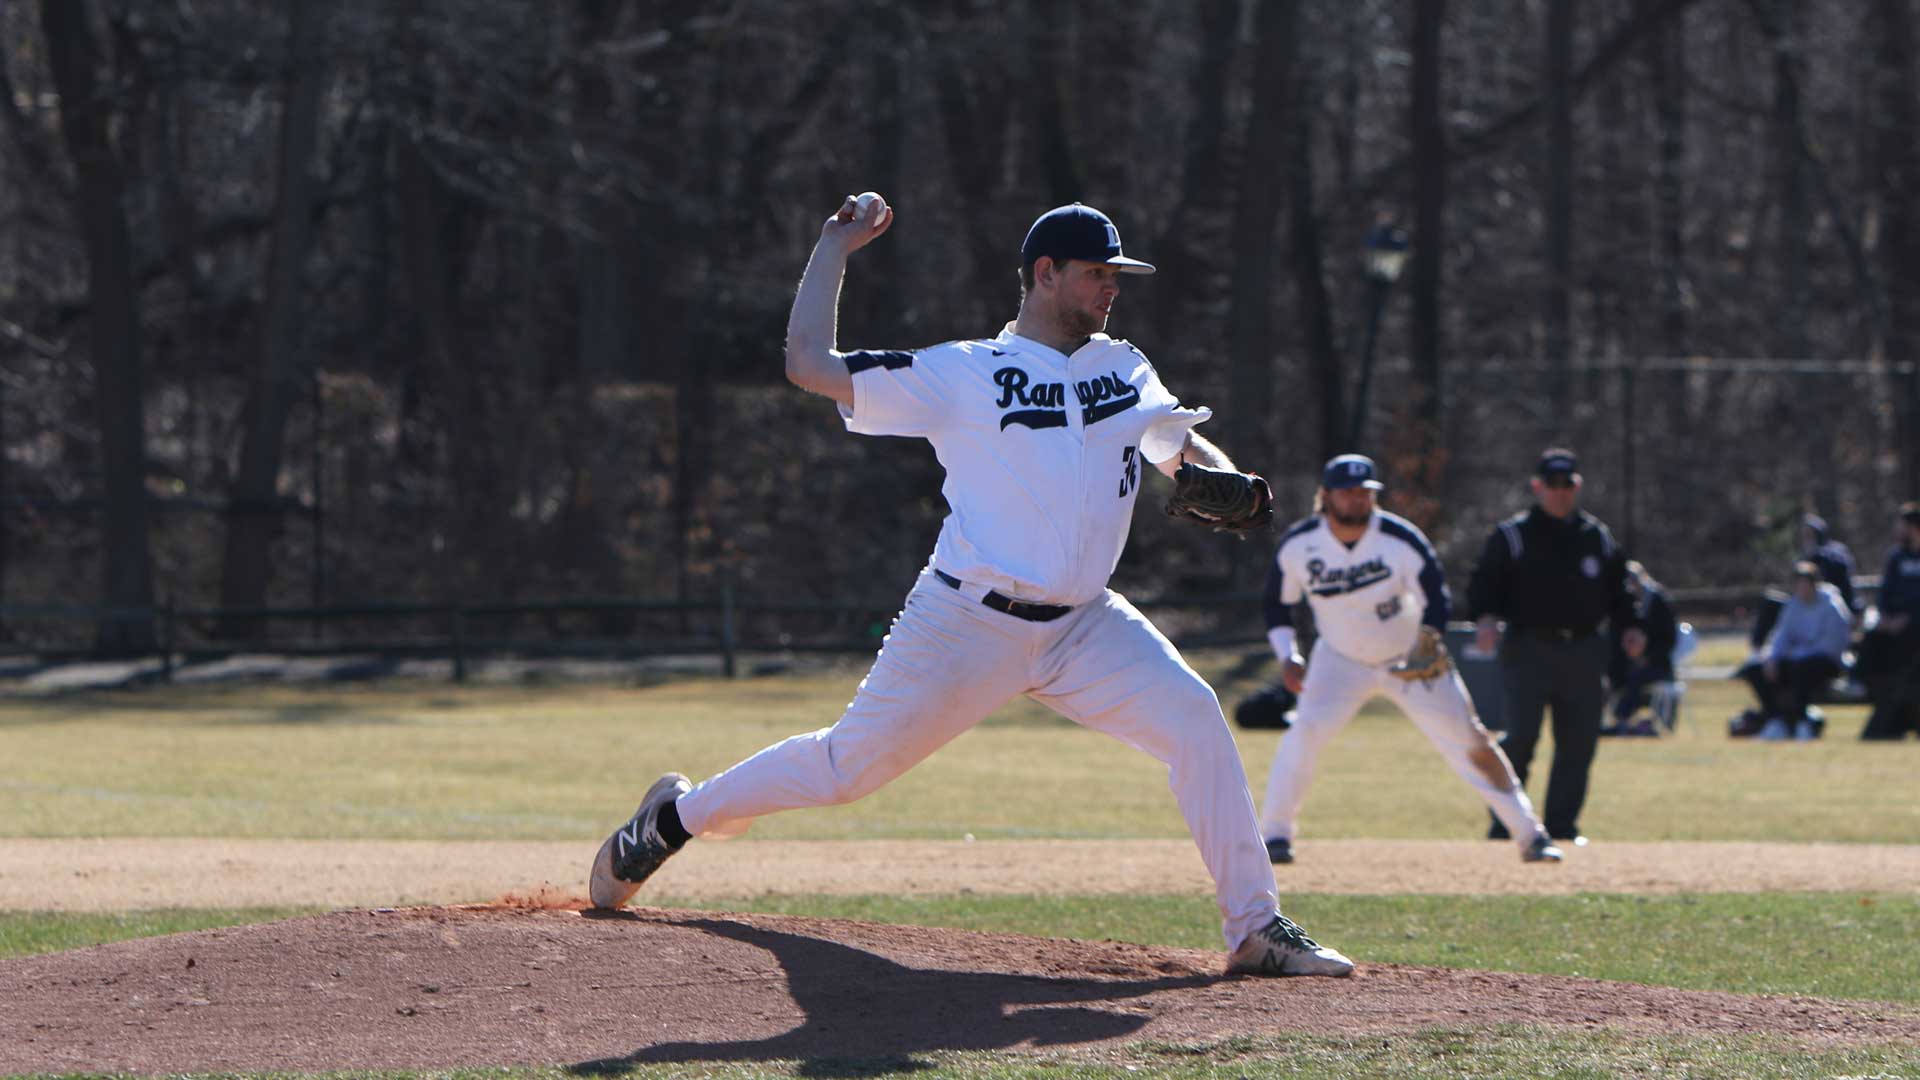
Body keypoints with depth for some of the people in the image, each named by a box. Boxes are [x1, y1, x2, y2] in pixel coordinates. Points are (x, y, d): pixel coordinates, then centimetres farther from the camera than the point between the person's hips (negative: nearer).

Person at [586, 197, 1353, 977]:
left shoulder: (1123, 369, 12)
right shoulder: (963, 373, -4)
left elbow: (1186, 449, 18)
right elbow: (810, 366, -7)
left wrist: (1223, 483, -5)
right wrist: (833, 250, -1)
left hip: (1082, 627, 4)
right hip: (966, 623, -4)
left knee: (1193, 716, -16)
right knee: (849, 767, 1)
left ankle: (1255, 930, -12)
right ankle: (675, 817, 25)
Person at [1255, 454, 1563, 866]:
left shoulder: (1401, 540, -22)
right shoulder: (1298, 545, -15)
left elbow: (1437, 595, -15)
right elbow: (1277, 603, -1)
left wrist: (1430, 639, -35)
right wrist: (1287, 656, -15)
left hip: (1412, 658, -1)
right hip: (1341, 659, 1)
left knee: (1468, 739, -5)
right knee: (1306, 730, -23)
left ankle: (1530, 834, 5)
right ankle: (1275, 833, -10)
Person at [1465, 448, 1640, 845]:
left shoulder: (1597, 537, 14)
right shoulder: (1512, 536, 2)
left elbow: (1616, 588, 20)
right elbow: (1484, 584, -2)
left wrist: (1628, 626, 5)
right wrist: (1484, 617, -22)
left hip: (1584, 652, 4)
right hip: (1529, 649, -4)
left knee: (1578, 742, 4)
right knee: (1521, 735, -14)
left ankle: (1562, 825, 13)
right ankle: (1504, 822, -4)